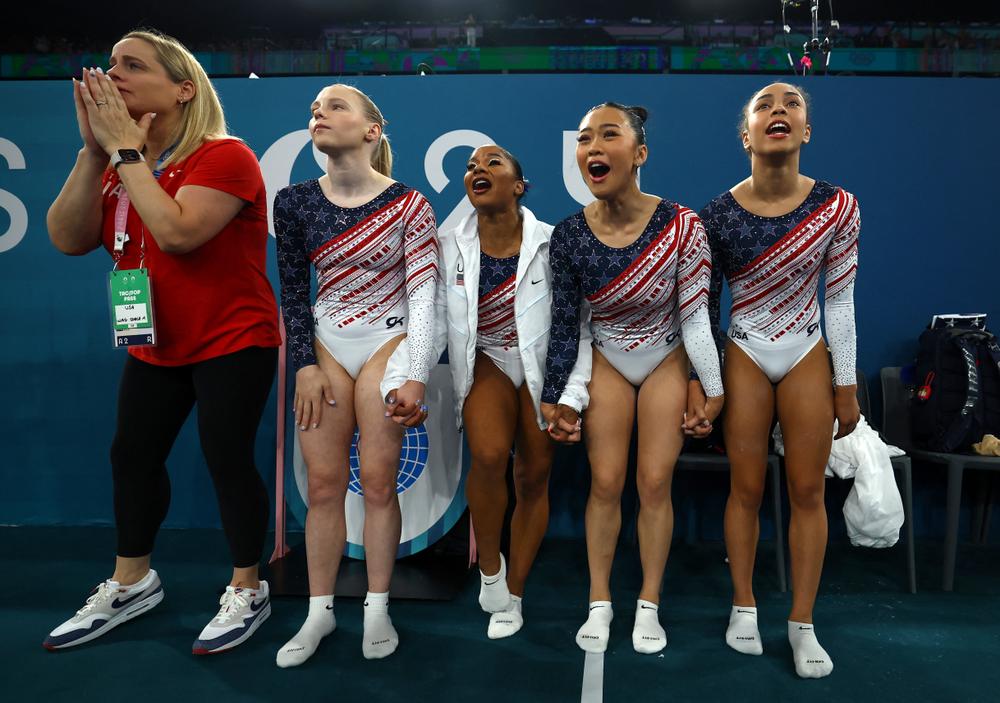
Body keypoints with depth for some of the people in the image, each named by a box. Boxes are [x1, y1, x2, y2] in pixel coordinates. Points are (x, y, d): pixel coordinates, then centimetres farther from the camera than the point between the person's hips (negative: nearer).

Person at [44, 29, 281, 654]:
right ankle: (131, 584, 32)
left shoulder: (224, 156, -15)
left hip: (233, 343, -8)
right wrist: (94, 151, -11)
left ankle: (248, 591, 15)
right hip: (155, 346, 8)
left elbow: (177, 232, -30)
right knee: (132, 455, 12)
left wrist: (126, 150, -20)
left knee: (227, 459, -5)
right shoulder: (121, 164, 9)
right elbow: (68, 239, -3)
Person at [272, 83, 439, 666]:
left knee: (378, 482, -1)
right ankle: (320, 612, 20)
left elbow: (424, 296, -10)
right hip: (325, 345, 3)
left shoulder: (408, 204, -9)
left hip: (386, 344, -2)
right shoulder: (295, 201, 0)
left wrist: (417, 377, -15)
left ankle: (378, 609, 17)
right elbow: (293, 289, 4)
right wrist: (306, 366, -2)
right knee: (324, 483, 5)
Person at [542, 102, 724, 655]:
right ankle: (600, 602, 22)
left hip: (667, 362, -1)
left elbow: (695, 316, -14)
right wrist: (552, 397, -4)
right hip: (607, 364, 1)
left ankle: (649, 605, 21)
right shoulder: (568, 236, -17)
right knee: (605, 483, 4)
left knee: (654, 482, 2)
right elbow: (563, 323, -8)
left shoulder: (680, 226, -23)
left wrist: (714, 389, -8)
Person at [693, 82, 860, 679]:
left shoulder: (837, 205, -8)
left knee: (808, 491, 6)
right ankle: (745, 605, 27)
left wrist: (847, 385, 0)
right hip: (744, 357, -1)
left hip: (808, 357, 1)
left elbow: (840, 301, -2)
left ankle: (803, 622, 22)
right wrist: (695, 380, -3)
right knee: (747, 489, 7)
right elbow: (704, 305, -3)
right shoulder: (719, 213, -10)